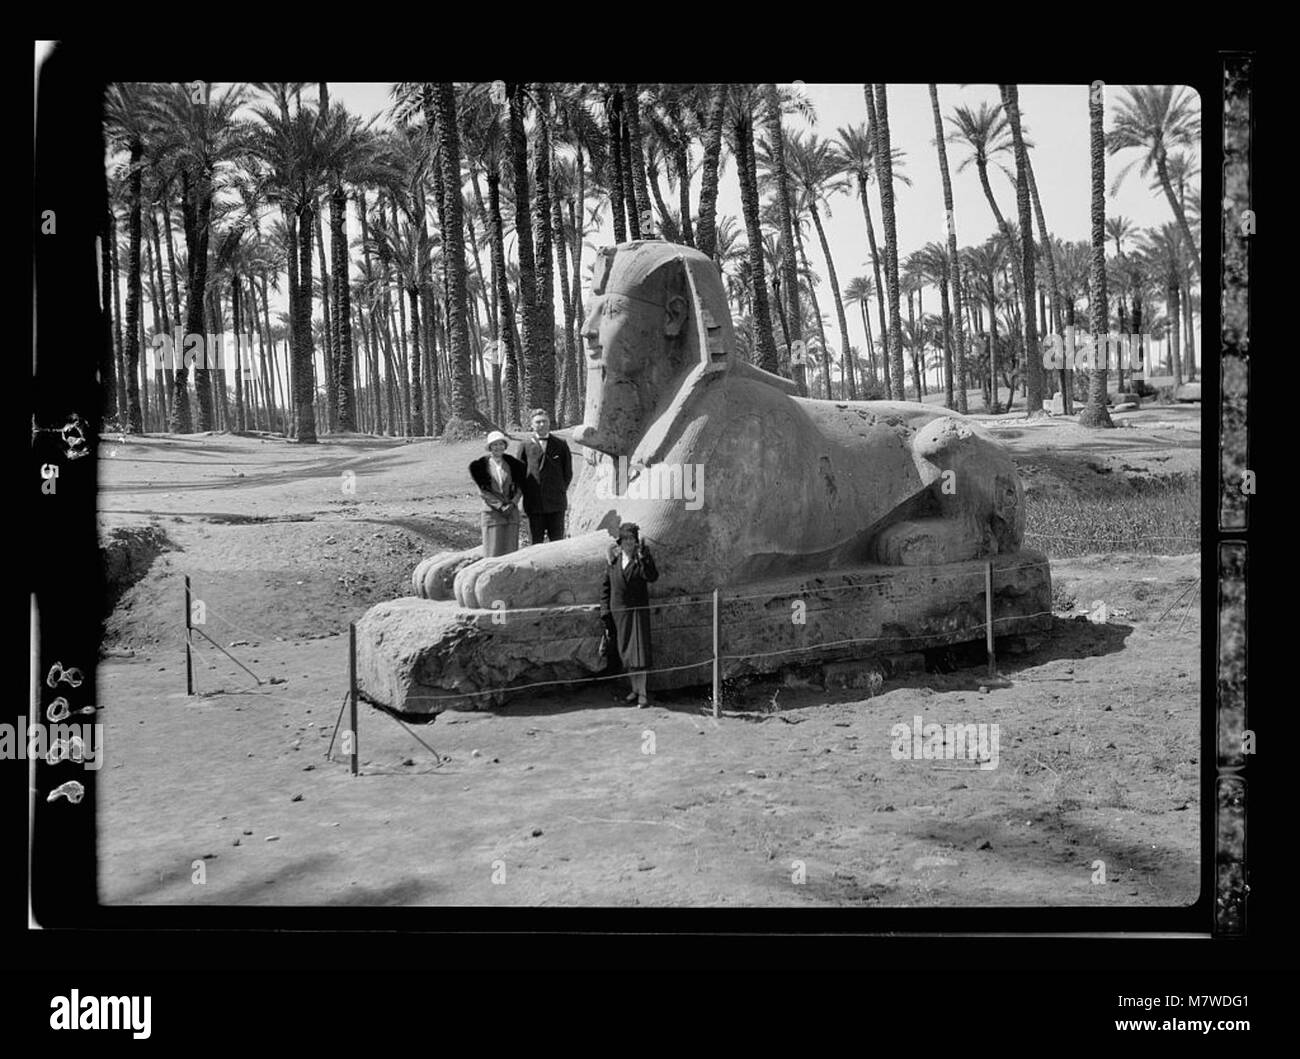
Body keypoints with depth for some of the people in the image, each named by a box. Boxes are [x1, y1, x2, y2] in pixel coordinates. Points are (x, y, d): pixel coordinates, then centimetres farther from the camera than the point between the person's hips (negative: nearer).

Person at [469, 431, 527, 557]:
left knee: (510, 550, 0)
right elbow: (483, 491, -3)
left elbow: (519, 487, 7)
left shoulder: (512, 463, 8)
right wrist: (500, 505, -11)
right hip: (492, 512, -2)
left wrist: (512, 504, -10)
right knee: (493, 551, -6)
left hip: (511, 512, 2)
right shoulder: (482, 465, 1)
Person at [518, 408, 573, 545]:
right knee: (536, 542, 3)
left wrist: (561, 490, 5)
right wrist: (526, 492, 2)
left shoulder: (561, 444, 7)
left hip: (556, 502, 1)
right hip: (534, 502, 0)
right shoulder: (525, 445, 4)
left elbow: (568, 471, 11)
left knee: (557, 541, 3)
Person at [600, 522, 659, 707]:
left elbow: (652, 577, -22)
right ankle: (634, 689, 24)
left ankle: (642, 694, -2)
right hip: (618, 611, 4)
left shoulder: (641, 558, -4)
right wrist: (605, 610, 6)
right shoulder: (613, 558, 6)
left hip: (638, 610, -4)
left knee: (639, 651, -8)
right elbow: (606, 585, 11)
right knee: (624, 654, 10)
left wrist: (643, 557, -32)